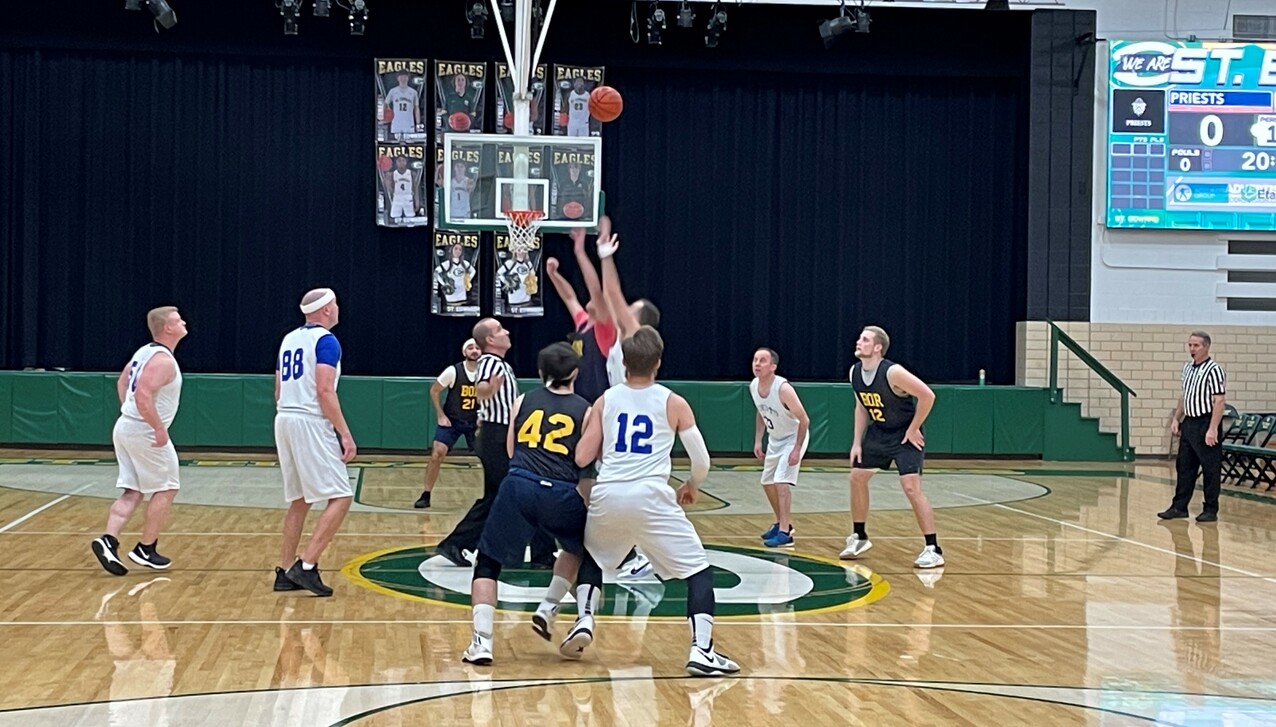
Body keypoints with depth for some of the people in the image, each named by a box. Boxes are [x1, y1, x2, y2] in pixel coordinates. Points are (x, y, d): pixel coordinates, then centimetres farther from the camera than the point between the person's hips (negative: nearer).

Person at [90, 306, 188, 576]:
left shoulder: (146, 352, 12)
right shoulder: (163, 359, -17)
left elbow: (122, 382, 25)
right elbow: (143, 395, -29)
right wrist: (160, 429, -24)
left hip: (126, 427, 9)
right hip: (145, 432, -9)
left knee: (132, 492, 10)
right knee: (166, 489, 4)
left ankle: (108, 540, -4)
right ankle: (146, 549, 9)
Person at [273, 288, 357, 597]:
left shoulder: (289, 339, 17)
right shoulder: (326, 340, -8)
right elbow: (325, 391, -17)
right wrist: (346, 434, -16)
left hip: (284, 420, 9)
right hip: (311, 424, -9)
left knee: (299, 500, 16)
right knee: (340, 497, -4)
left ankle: (285, 571, 16)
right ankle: (307, 566, -11)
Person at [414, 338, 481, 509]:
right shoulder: (453, 371, -16)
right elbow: (434, 390, -4)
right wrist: (440, 415, -8)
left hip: (475, 422, 2)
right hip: (451, 420, -2)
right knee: (436, 455, -13)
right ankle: (426, 496, -2)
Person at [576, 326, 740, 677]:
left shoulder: (605, 400, 11)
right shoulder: (673, 403, 6)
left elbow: (581, 458, 8)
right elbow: (702, 461, 6)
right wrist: (692, 485, 26)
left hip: (607, 496, 3)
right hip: (650, 497, -3)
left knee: (589, 557, 32)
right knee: (698, 569, 5)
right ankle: (701, 651, -8)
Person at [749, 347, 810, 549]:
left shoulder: (783, 388, -31)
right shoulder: (753, 386, -8)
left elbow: (804, 419, -25)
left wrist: (797, 449, -26)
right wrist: (757, 441, 6)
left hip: (794, 437, -8)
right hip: (775, 439, 8)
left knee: (781, 481, -20)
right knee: (767, 483, 15)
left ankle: (784, 533, -19)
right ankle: (782, 524, 33)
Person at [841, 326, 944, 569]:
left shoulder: (893, 372, -28)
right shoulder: (855, 372, -5)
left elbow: (927, 395, -25)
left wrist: (913, 429, -19)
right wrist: (857, 442, 6)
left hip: (905, 435, -8)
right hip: (878, 433, 8)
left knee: (911, 487, -17)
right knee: (857, 477, 11)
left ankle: (933, 549, -11)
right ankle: (859, 537, 28)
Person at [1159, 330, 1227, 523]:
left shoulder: (1214, 370, -12)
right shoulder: (1187, 368, 13)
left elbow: (1219, 401, -16)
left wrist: (1212, 429, -21)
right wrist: (1176, 419, 15)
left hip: (1206, 423, -8)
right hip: (1188, 424, 8)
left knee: (1211, 469, 0)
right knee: (1184, 466, 10)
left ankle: (1211, 510, 7)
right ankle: (1179, 507, 16)